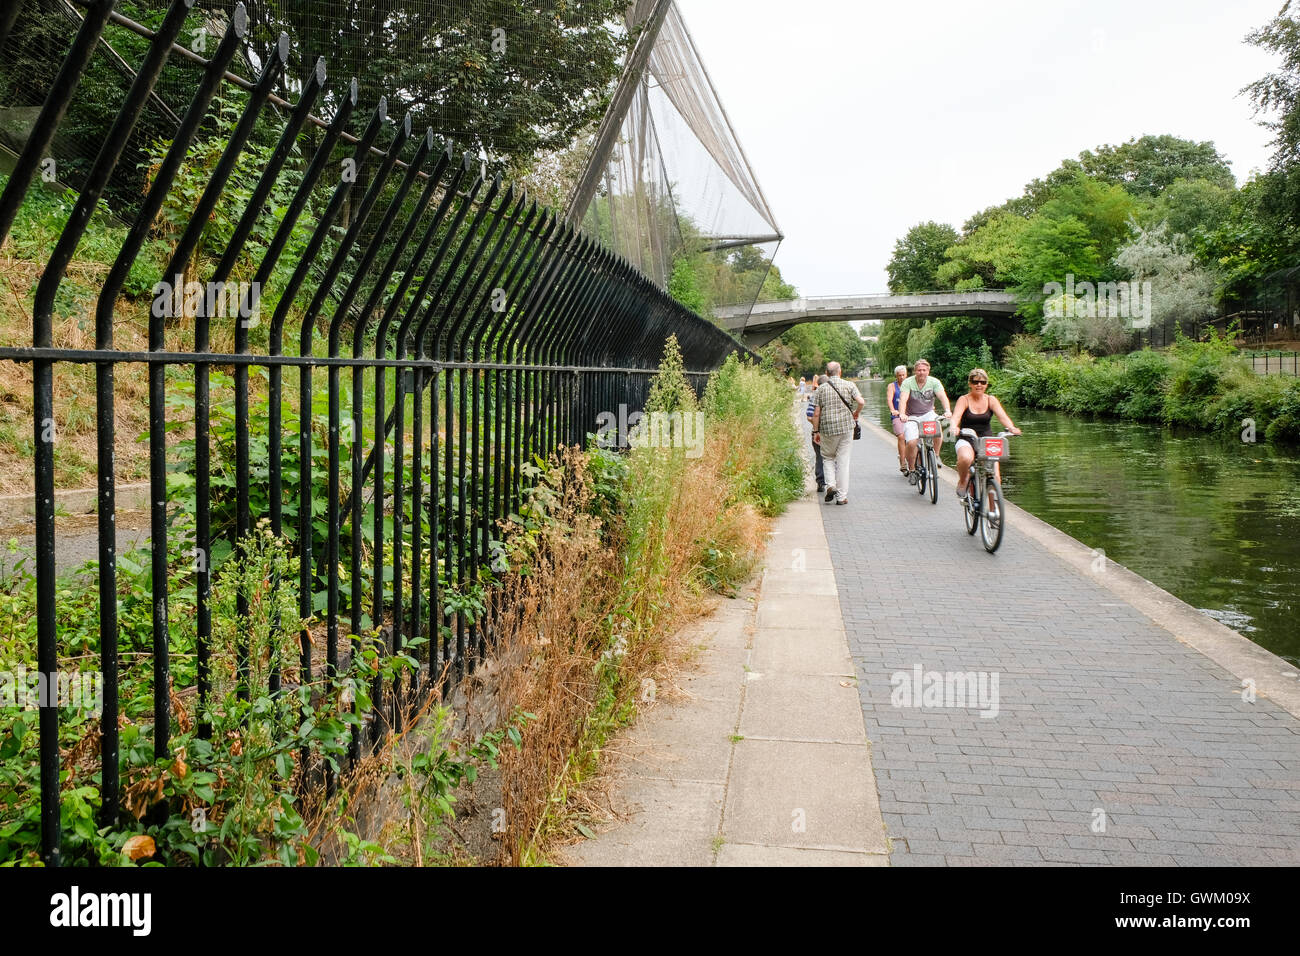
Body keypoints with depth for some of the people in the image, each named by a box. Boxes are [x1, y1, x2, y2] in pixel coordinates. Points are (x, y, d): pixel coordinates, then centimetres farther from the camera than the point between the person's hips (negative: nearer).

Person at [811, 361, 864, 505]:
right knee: (843, 461, 5)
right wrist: (856, 414, 9)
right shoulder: (849, 385, 1)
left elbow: (816, 413, -1)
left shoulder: (821, 389, 1)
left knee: (828, 457, 20)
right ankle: (842, 497, 6)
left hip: (827, 428, 0)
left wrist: (816, 431, 7)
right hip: (846, 427, 0)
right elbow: (861, 402, -11)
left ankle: (831, 485, -1)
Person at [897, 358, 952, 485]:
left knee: (938, 427, -31)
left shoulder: (934, 382, -5)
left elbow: (943, 396, -19)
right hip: (912, 417, -1)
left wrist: (947, 410, -37)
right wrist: (902, 414, -43)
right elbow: (903, 399, -24)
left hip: (928, 414, 2)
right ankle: (911, 470, 2)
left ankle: (936, 455, -8)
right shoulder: (908, 382, -11)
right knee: (911, 442, -20)